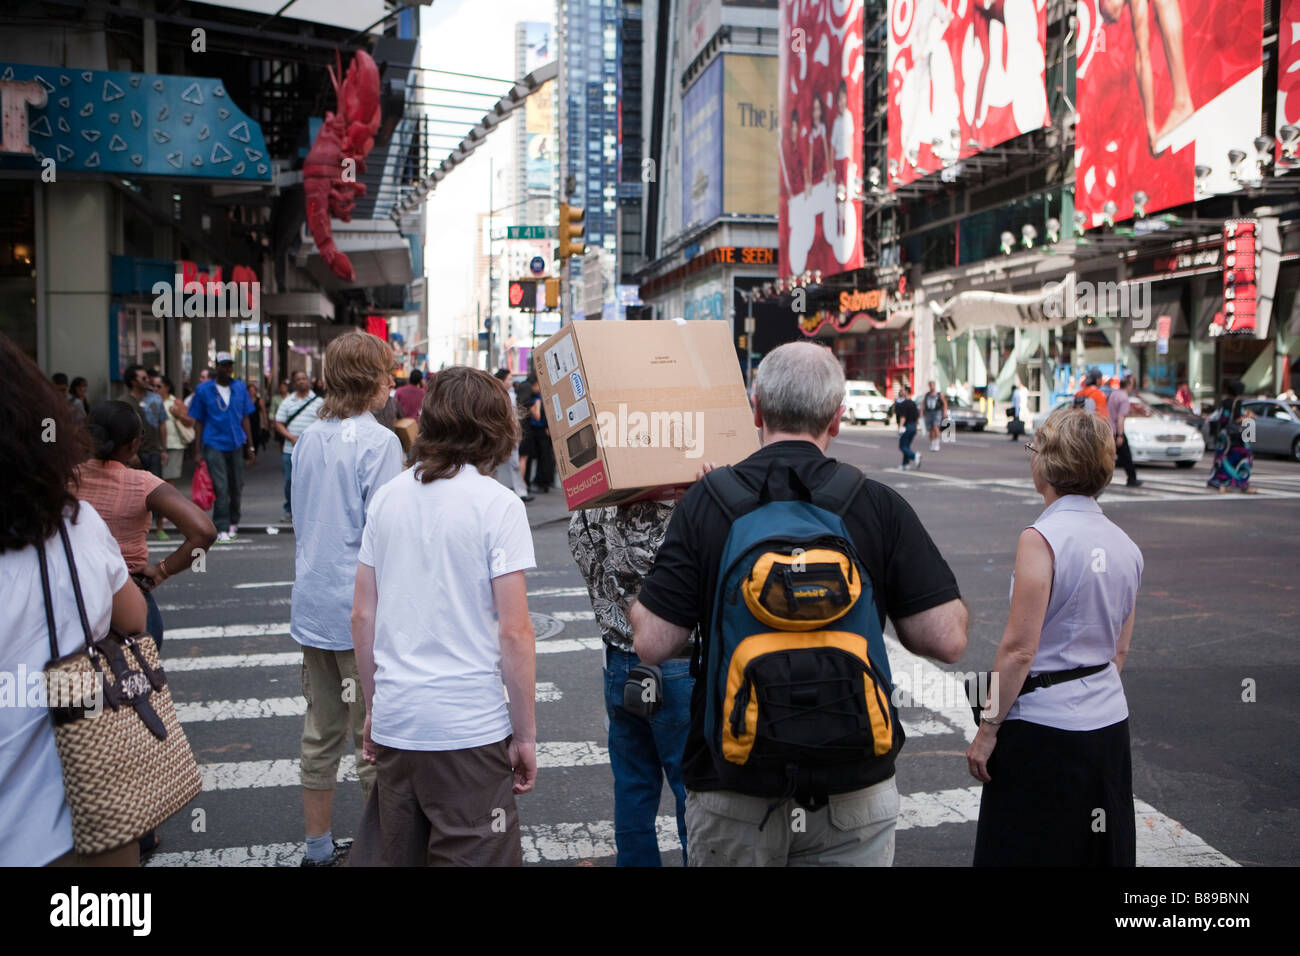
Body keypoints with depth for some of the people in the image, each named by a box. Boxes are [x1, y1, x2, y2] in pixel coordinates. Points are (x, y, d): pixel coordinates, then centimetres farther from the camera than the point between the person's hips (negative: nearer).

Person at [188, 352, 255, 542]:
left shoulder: (240, 388, 8)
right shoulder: (203, 390, 0)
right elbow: (198, 422, 3)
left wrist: (250, 447, 10)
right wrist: (198, 451, -1)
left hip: (236, 444, 3)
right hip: (213, 444, -3)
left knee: (236, 487, 10)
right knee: (221, 487, -10)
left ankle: (233, 522, 29)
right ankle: (221, 529, -5)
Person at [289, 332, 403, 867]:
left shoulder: (309, 439, 9)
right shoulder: (378, 441, -14)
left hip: (312, 608, 7)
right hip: (360, 611, -7)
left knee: (320, 734, 15)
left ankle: (319, 848, 26)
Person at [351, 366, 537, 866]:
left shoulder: (388, 496, 5)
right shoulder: (497, 504, -10)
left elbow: (362, 616, 9)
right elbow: (513, 632, -13)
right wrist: (525, 735, -4)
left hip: (394, 722, 6)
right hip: (469, 730, -5)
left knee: (397, 856, 19)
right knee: (477, 857, 6)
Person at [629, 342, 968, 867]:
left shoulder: (704, 502, -9)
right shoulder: (880, 505, -7)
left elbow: (652, 643, -11)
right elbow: (946, 639, -9)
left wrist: (642, 594, 9)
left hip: (731, 787, 0)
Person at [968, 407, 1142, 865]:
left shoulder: (1041, 538, -17)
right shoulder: (1125, 545, 5)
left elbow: (1019, 650, -19)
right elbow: (1119, 650, 13)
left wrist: (988, 728, -12)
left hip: (1043, 727, -7)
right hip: (1110, 724, 7)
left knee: (1022, 852, 6)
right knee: (1101, 853, 18)